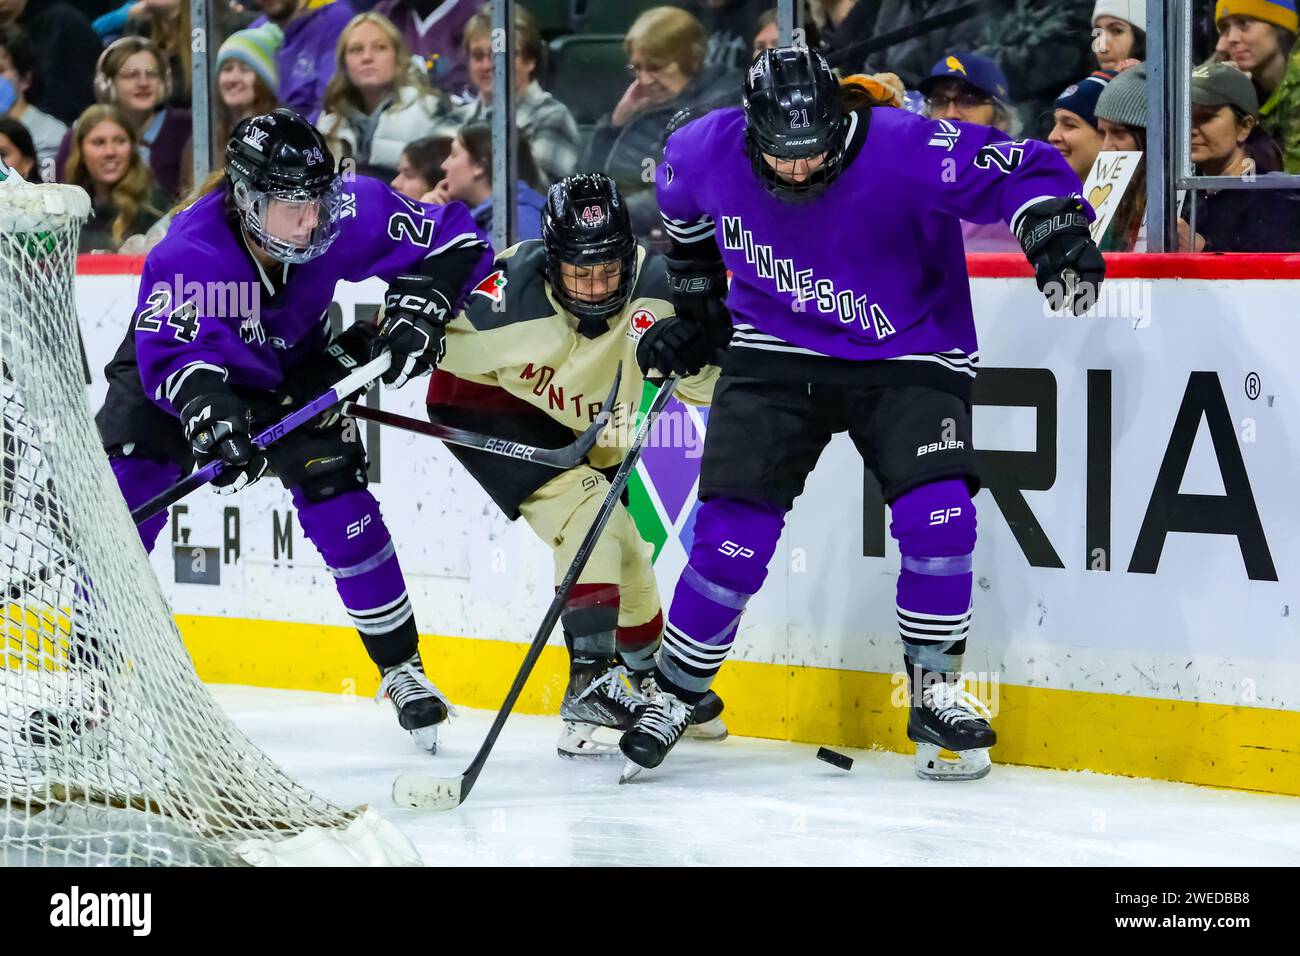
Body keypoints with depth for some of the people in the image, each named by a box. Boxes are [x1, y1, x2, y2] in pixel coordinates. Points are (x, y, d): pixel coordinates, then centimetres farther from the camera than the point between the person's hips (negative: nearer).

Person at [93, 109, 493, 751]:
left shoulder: (345, 215, -29)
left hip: (292, 368, 2)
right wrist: (210, 416, -58)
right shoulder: (189, 251, -37)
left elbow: (456, 240, -20)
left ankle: (400, 668, 1)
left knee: (338, 498, -12)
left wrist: (416, 310, -33)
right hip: (172, 365, -2)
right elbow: (169, 354, -42)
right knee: (124, 505, -12)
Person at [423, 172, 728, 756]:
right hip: (480, 405, -6)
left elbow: (706, 384, -20)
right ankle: (593, 689, -28)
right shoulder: (516, 285, -33)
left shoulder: (649, 286, -22)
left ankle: (650, 681, 41)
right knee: (585, 511, -26)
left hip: (578, 430, 6)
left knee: (625, 553, 14)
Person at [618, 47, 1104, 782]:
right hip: (775, 356, 2)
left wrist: (1057, 231, -40)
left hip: (907, 356, -2)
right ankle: (672, 695, 12)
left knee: (938, 514, -19)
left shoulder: (907, 152, -27)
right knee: (733, 533, -7)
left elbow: (1024, 169, -22)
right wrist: (696, 306, 16)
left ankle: (936, 692, 0)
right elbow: (686, 211, 10)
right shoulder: (706, 153, -14)